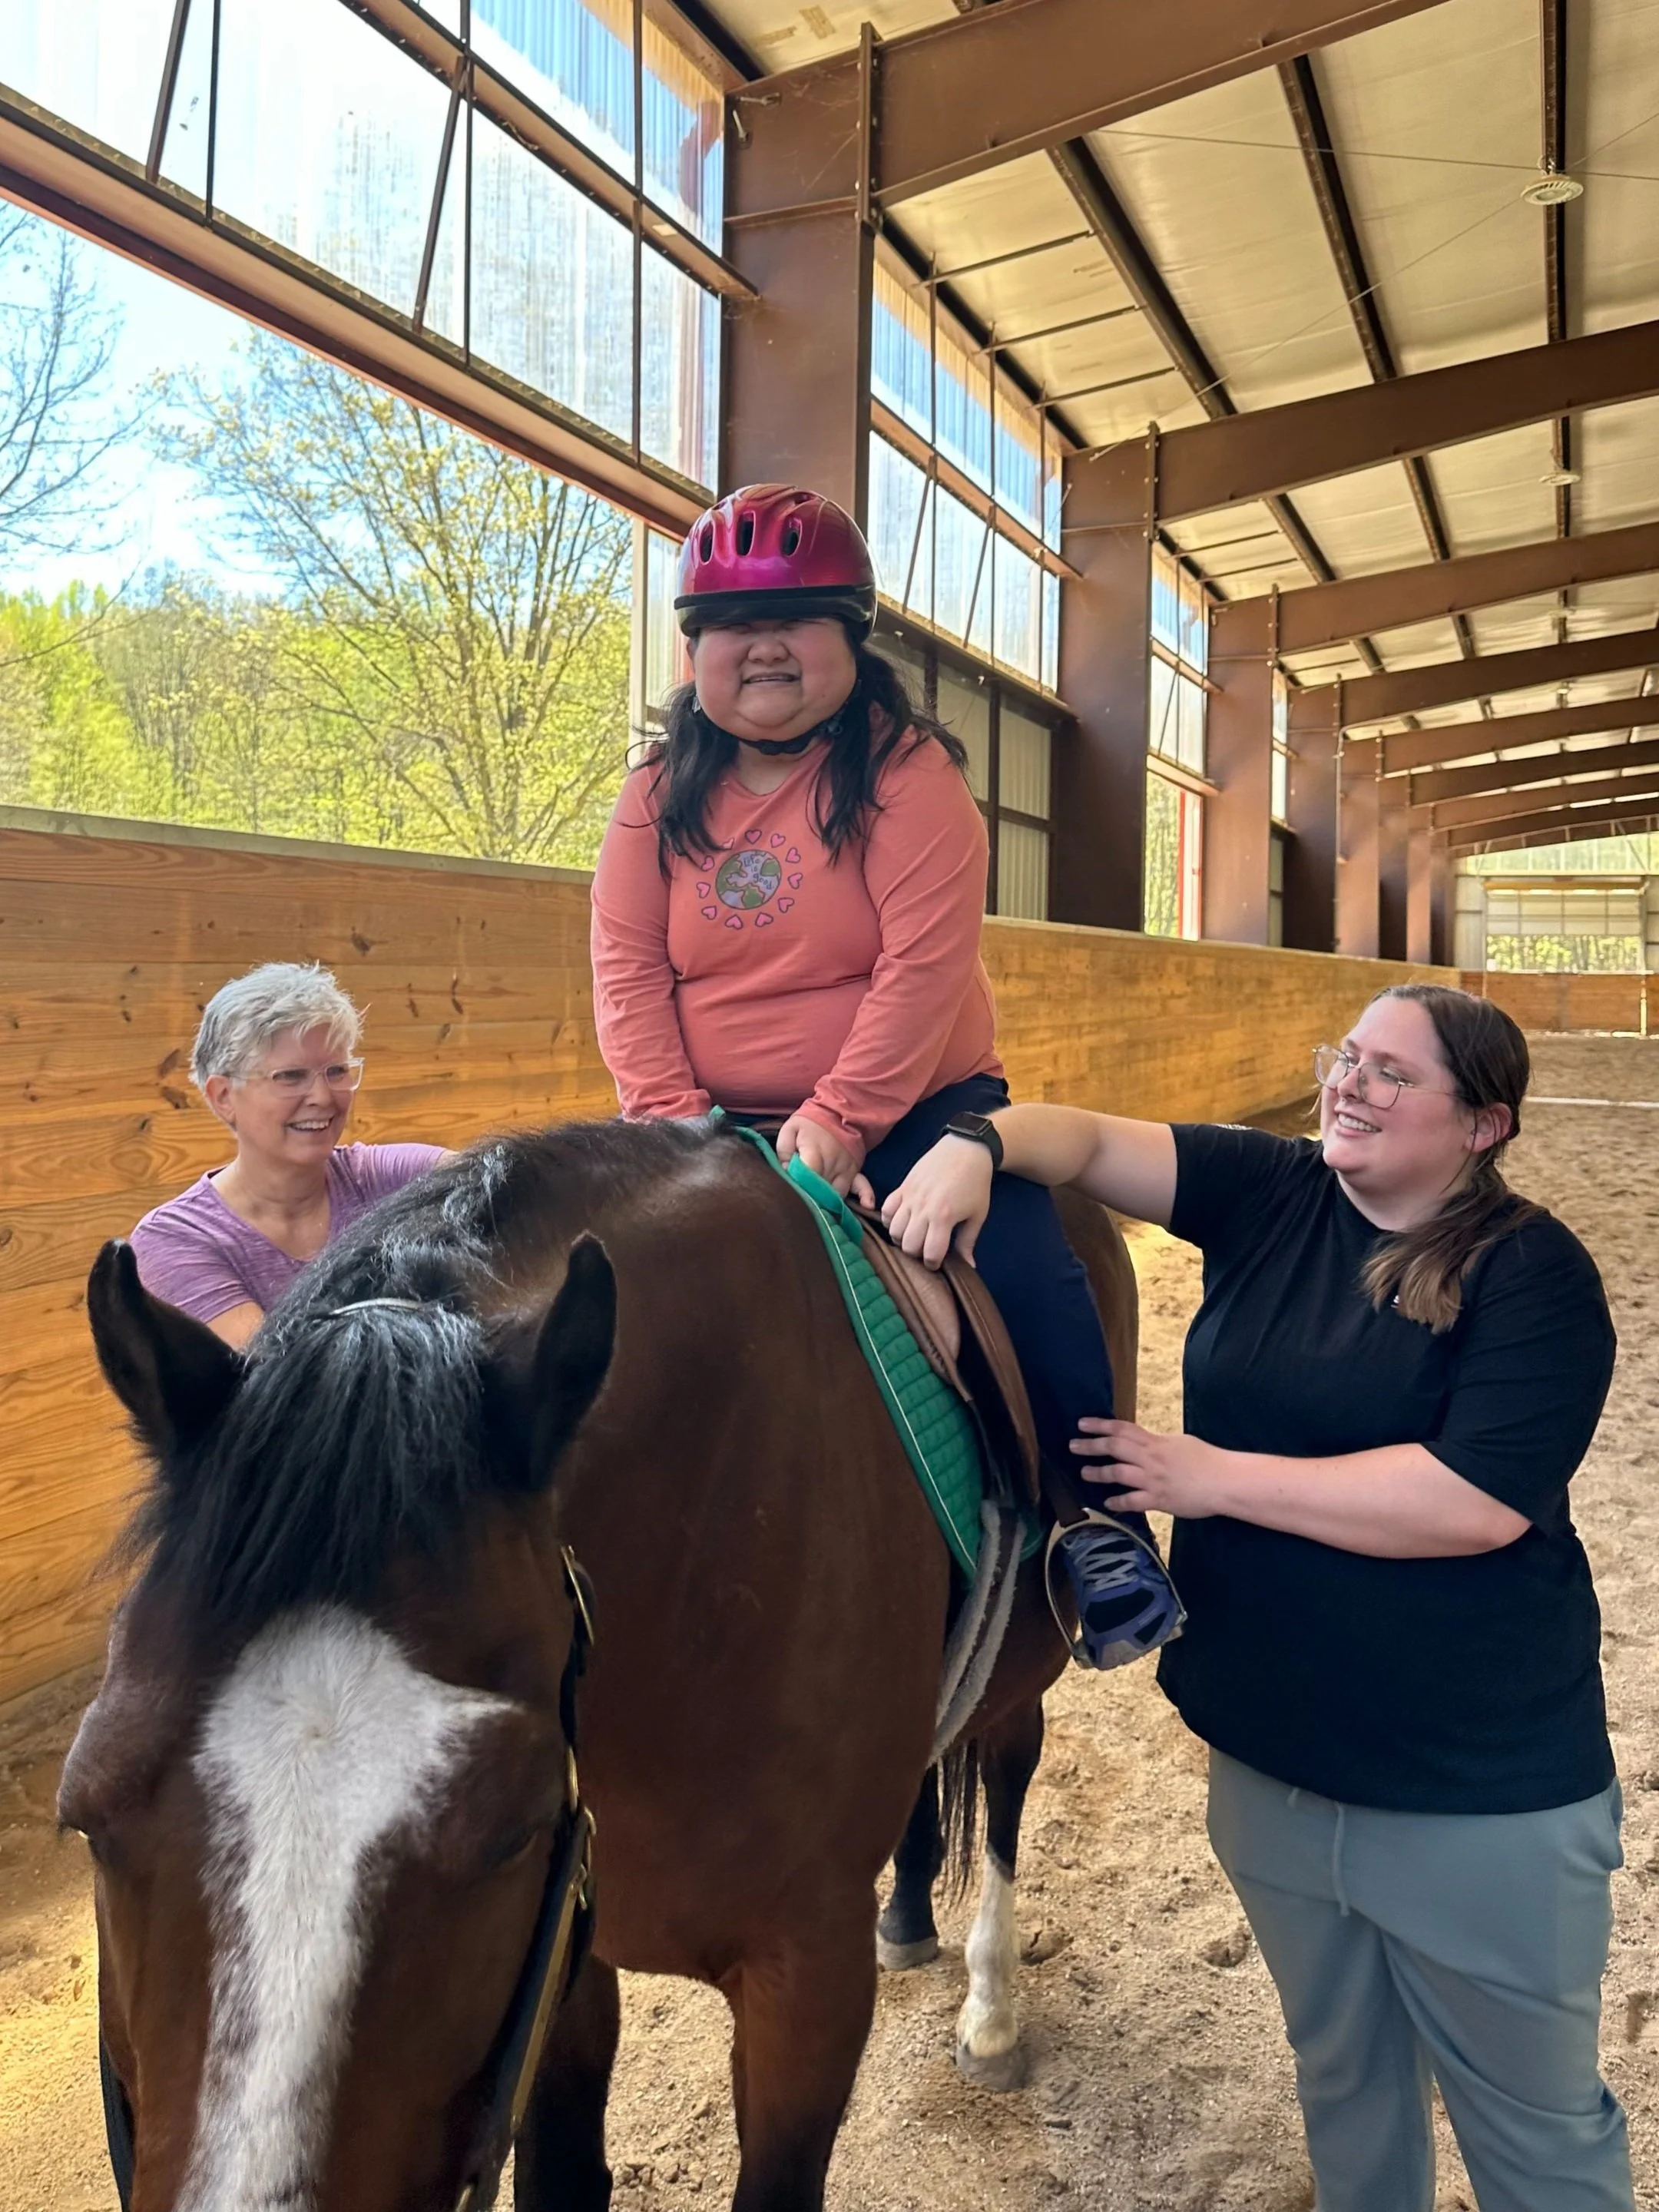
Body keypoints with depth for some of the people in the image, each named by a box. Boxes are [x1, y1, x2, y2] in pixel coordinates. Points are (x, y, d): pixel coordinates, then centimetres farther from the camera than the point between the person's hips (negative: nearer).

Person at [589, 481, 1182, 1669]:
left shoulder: (908, 770, -7)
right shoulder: (659, 797, 5)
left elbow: (924, 961, -17)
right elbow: (628, 968, -2)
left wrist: (840, 1120, -23)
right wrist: (673, 1120, -15)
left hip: (914, 1110, -3)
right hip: (719, 1126, 3)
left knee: (1030, 1273, -21)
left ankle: (1101, 1522, -1)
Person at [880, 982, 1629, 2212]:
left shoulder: (1536, 1276, -16)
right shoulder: (1271, 1195, -3)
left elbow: (1479, 1501, -26)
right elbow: (1088, 1140, -8)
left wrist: (1217, 1477, -24)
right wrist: (976, 1144, -30)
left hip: (1482, 1792, -4)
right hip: (1269, 1753, 4)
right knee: (1341, 2073, 27)